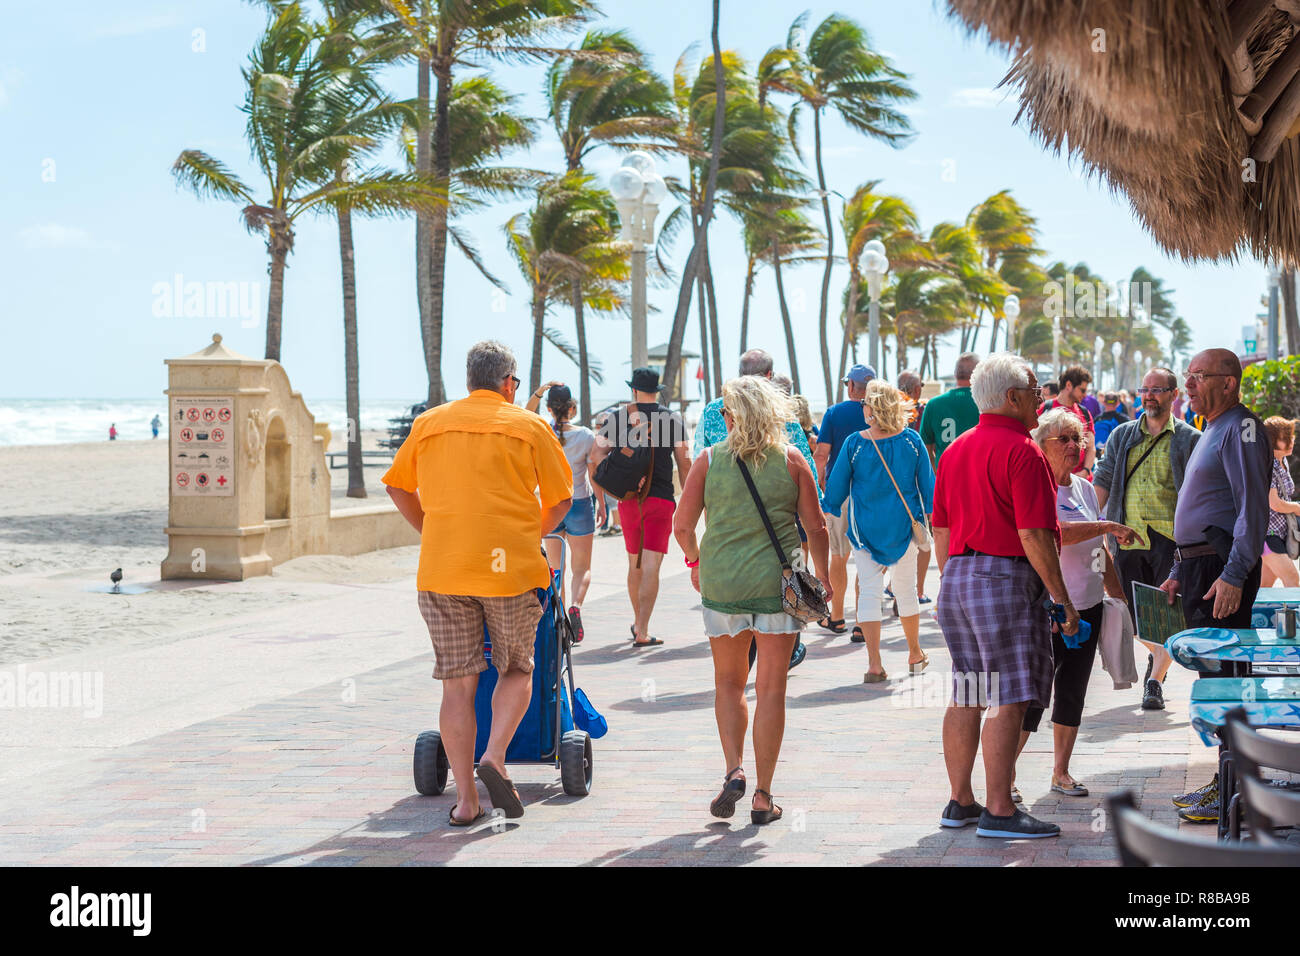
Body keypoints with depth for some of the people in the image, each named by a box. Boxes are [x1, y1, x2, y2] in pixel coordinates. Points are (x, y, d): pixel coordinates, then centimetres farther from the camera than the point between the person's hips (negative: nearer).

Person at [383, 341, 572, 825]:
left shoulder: (429, 424, 11)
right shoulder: (530, 427, 4)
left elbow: (399, 487, 19)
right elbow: (561, 499, 8)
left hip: (441, 570, 2)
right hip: (511, 567, -2)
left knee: (457, 683, 7)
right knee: (516, 671, 16)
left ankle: (465, 798, 5)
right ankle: (494, 758, -6)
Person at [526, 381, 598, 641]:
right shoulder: (586, 436, -11)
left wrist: (539, 391, -1)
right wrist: (602, 505, 9)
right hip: (580, 505, -1)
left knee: (555, 568, 14)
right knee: (582, 568, 9)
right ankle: (576, 606, -18)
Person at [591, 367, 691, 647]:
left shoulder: (616, 418, 4)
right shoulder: (672, 419, 2)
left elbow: (595, 460, 0)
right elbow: (684, 464, 3)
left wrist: (601, 500, 8)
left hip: (627, 499, 2)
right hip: (660, 499, -2)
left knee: (635, 563, 17)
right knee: (651, 566, -5)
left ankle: (638, 622, 31)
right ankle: (642, 632, -12)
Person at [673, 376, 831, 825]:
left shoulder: (709, 460, -2)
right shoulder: (791, 459, -1)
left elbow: (682, 526, -1)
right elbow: (815, 526, 0)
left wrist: (694, 561, 18)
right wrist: (822, 574, 15)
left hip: (721, 582, 0)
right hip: (778, 582, 0)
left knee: (728, 683, 17)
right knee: (771, 688, 5)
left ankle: (733, 771, 0)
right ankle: (763, 796, 6)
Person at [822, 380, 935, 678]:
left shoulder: (854, 443, -11)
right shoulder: (911, 440, -6)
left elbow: (836, 488, -2)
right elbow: (927, 484, 2)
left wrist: (828, 509, 15)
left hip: (865, 527, -2)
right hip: (904, 525, 2)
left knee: (869, 591, 1)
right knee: (906, 589, 16)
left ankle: (874, 664, -7)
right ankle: (915, 655, 30)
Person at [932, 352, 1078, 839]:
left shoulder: (954, 450, 14)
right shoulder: (1021, 451, -12)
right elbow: (1033, 535, -17)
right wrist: (1062, 598, -12)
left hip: (957, 577, 9)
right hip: (1006, 577, -9)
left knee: (966, 696, 13)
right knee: (1007, 700, -5)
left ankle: (960, 802, 18)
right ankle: (999, 812, -5)